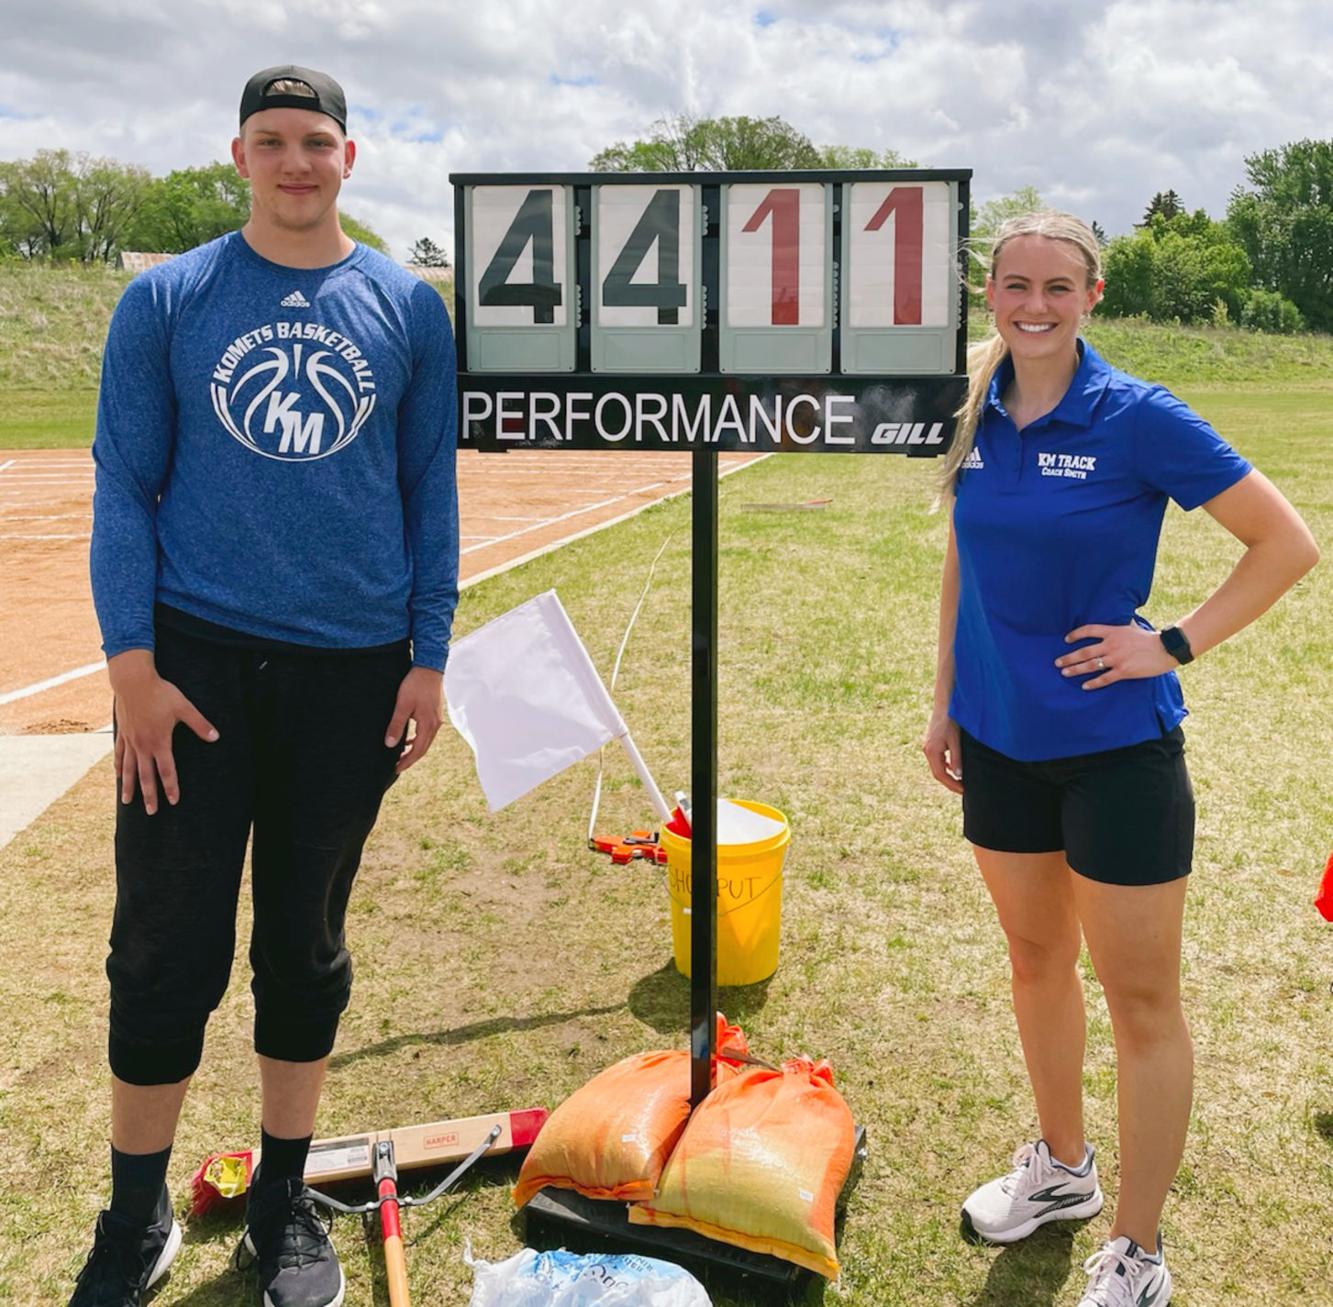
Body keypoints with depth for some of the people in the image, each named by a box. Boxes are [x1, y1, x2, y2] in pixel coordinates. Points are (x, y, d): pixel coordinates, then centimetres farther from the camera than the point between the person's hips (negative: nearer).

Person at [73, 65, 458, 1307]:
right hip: (196, 658, -1)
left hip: (353, 670, 1)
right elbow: (123, 487, 1)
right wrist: (131, 663, -7)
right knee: (166, 948, 3)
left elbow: (430, 491, 7)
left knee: (307, 945, 12)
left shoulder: (408, 308, 5)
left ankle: (283, 1201, 29)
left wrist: (427, 660, 2)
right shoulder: (165, 300, 2)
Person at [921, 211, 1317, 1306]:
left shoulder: (1138, 417, -13)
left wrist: (1173, 646, -15)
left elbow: (1288, 544, -10)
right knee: (1035, 957, 19)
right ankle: (1061, 1167, 41)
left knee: (1141, 1000, 4)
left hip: (1116, 744, -5)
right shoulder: (979, 416, 2)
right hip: (1000, 738, 6)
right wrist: (947, 700, 13)